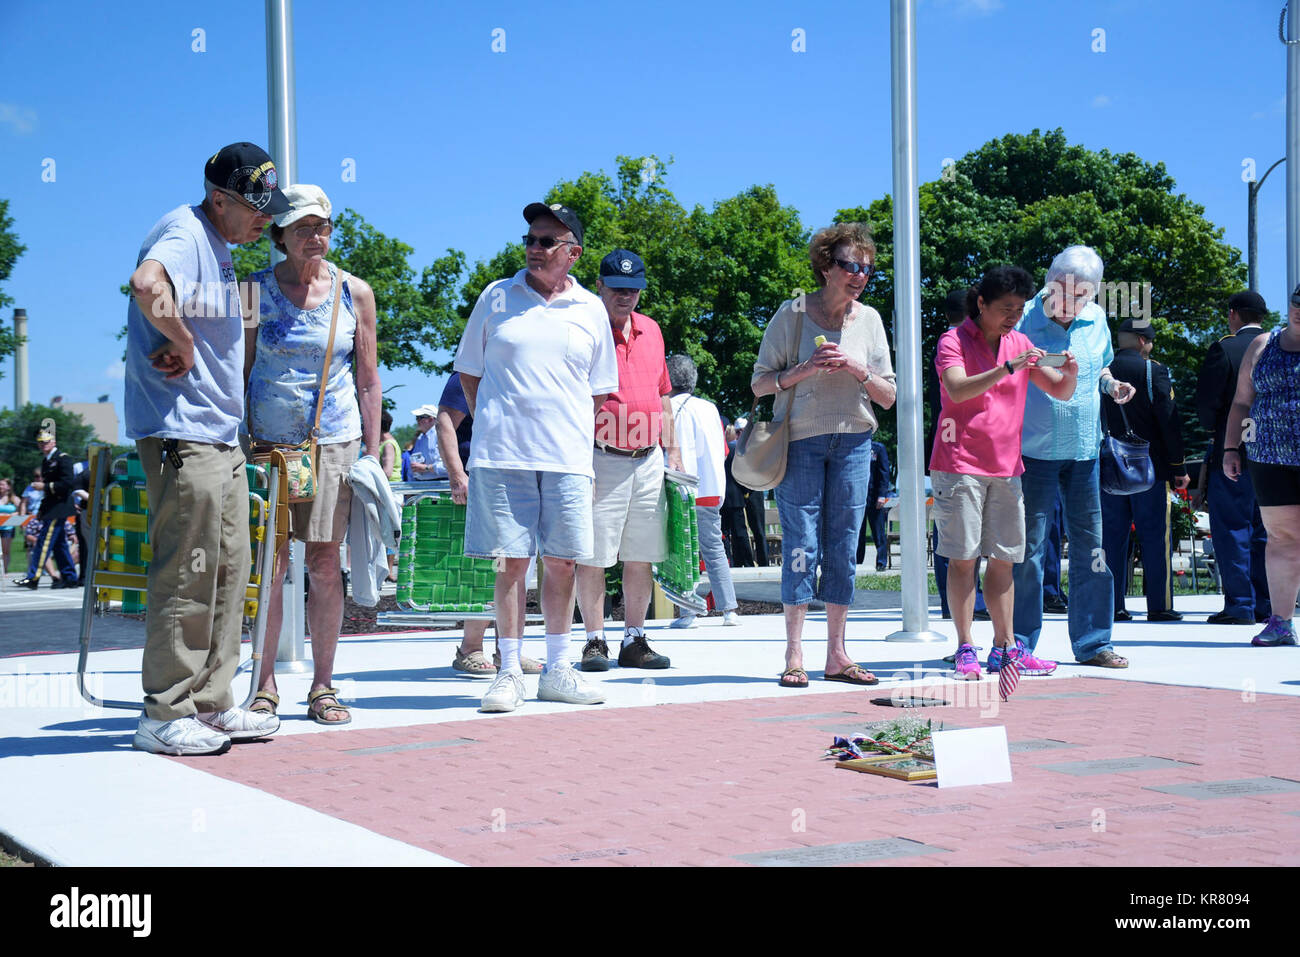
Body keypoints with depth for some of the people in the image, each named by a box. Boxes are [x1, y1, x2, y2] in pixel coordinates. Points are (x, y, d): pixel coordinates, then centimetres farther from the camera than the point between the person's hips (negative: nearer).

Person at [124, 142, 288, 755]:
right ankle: (165, 715, -1)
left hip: (221, 438, 10)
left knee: (229, 569, 12)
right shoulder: (185, 232, -12)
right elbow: (147, 283, -33)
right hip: (181, 433, -10)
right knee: (187, 573, -8)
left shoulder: (221, 250, 20)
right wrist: (183, 345, -20)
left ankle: (210, 704, 20)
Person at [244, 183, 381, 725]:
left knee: (325, 564, 1)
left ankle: (322, 687, 9)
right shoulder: (255, 290, 3)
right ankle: (264, 686, 8)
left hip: (334, 441, 1)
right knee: (269, 565, -1)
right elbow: (240, 371, 6)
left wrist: (372, 454, 4)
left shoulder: (354, 293, 5)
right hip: (266, 441, 0)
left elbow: (368, 380, 8)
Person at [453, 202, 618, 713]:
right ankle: (509, 673, 5)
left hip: (567, 458, 1)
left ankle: (557, 670, 15)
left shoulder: (590, 310, 10)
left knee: (562, 561, 4)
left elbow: (600, 391, 16)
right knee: (511, 560, -2)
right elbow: (468, 372, 14)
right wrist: (492, 423, 6)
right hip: (502, 456, -1)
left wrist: (576, 435, 7)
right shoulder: (496, 297, 7)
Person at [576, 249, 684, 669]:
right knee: (593, 555, -4)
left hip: (648, 459, 6)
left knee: (642, 555, 8)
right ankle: (595, 641, 6)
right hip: (601, 458, -6)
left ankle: (635, 641, 16)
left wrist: (673, 452, 18)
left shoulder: (651, 330, 14)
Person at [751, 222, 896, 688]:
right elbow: (760, 383, -3)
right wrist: (805, 369, -17)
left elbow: (888, 396, 6)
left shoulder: (869, 319, 7)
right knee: (801, 545, -6)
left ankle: (836, 655, 11)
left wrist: (856, 370, -11)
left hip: (853, 443, 3)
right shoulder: (793, 314, -2)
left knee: (843, 548, 5)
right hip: (800, 440, -3)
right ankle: (794, 655, -1)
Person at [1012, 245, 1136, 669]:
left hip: (1084, 451, 5)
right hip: (1034, 450, -5)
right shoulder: (1022, 321, -10)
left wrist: (1111, 384, 1)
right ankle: (1018, 645, 8)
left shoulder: (1096, 320, 6)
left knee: (1090, 545, 8)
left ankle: (1092, 643, 17)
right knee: (1027, 547, -2)